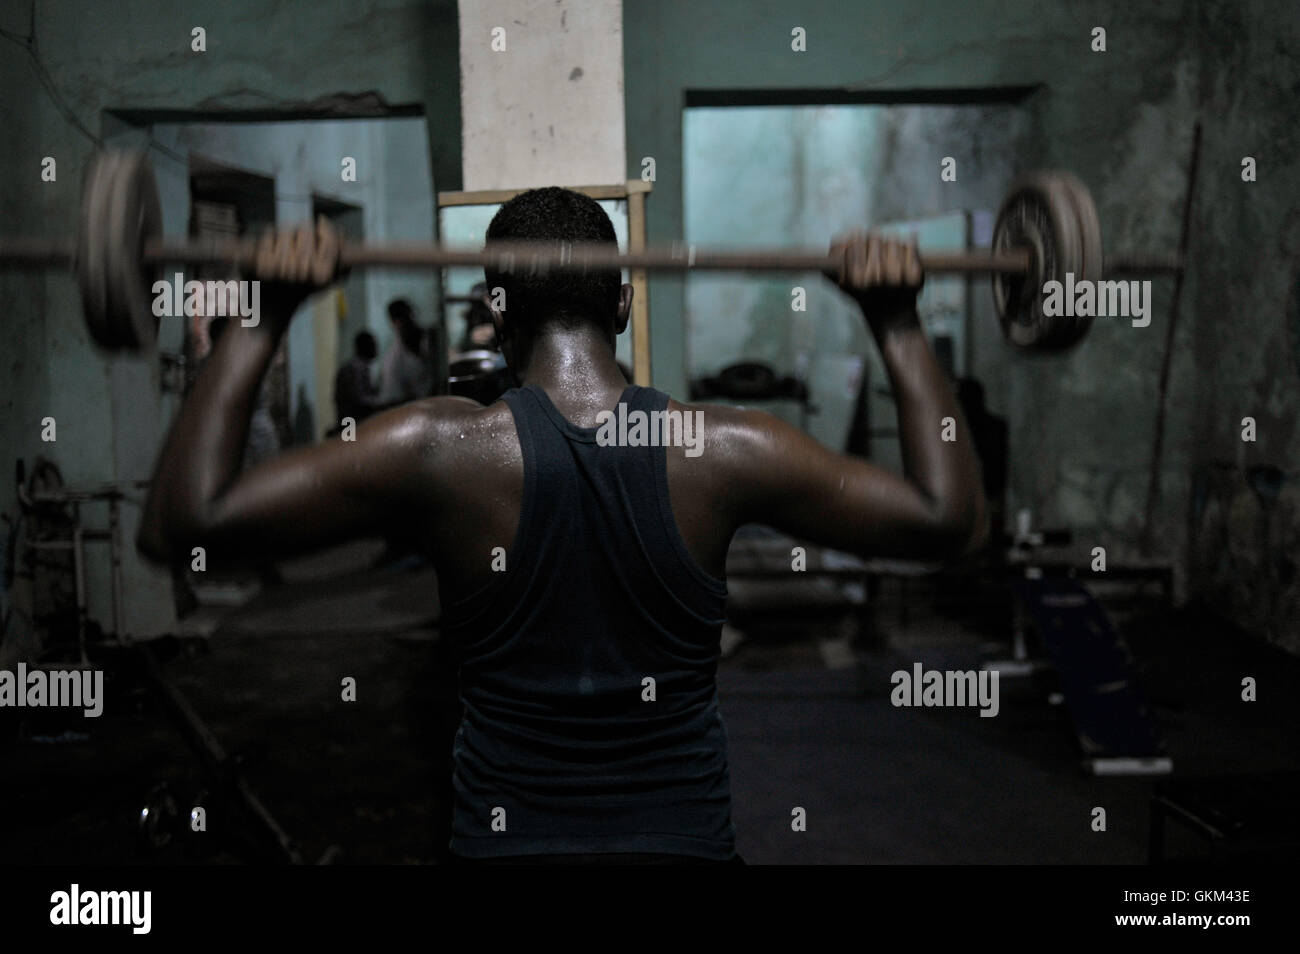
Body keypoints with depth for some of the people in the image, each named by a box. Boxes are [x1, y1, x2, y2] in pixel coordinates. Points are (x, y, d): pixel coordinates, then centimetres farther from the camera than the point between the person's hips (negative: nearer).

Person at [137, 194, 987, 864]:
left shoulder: (441, 451, -12)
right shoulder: (722, 450, -9)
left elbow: (182, 520, -8)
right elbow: (954, 519, 0)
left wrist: (265, 319, -3)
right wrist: (898, 326, 5)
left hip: (510, 846, -1)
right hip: (686, 843, 1)